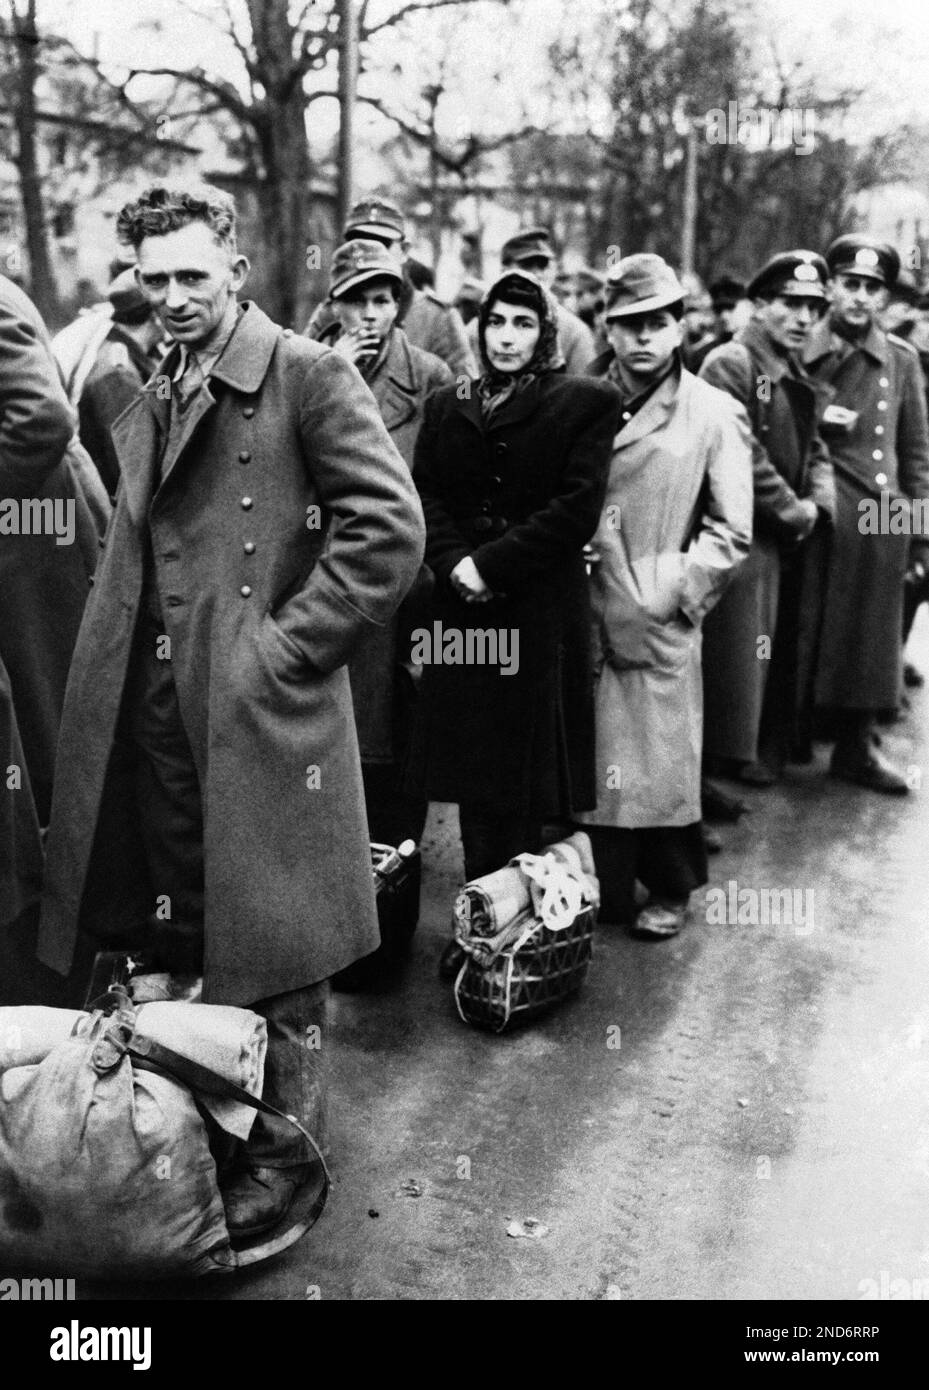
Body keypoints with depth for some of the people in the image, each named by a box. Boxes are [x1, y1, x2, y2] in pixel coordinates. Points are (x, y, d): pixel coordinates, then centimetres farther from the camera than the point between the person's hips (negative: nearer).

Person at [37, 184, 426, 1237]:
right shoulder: (148, 400, 17)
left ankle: (282, 1156, 22)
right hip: (152, 709, 7)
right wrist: (122, 662, 12)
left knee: (267, 945, 3)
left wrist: (286, 644, -14)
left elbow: (390, 528, -14)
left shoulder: (307, 376, -6)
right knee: (169, 935, 15)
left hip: (259, 712, -7)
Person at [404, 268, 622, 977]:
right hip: (463, 610, 4)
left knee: (524, 784, 1)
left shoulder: (585, 403, 2)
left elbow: (577, 509, -9)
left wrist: (491, 564, -14)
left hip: (542, 615, -4)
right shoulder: (446, 406, 16)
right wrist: (455, 563, -12)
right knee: (472, 782, 8)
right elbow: (425, 495, 6)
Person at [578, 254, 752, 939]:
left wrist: (674, 589, -9)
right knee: (590, 758, 7)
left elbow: (731, 531, -1)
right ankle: (604, 890, 23)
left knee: (663, 759, 4)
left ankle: (671, 890, 25)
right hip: (584, 618, 3)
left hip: (661, 625, -2)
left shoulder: (715, 414, 1)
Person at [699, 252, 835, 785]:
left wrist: (819, 504, -2)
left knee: (786, 646, 15)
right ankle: (732, 760, 10)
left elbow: (814, 450, 17)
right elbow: (743, 457, -19)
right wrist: (793, 511, -13)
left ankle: (777, 745, 28)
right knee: (741, 654, -3)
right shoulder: (729, 364, -12)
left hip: (791, 540, 9)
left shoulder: (797, 376, 16)